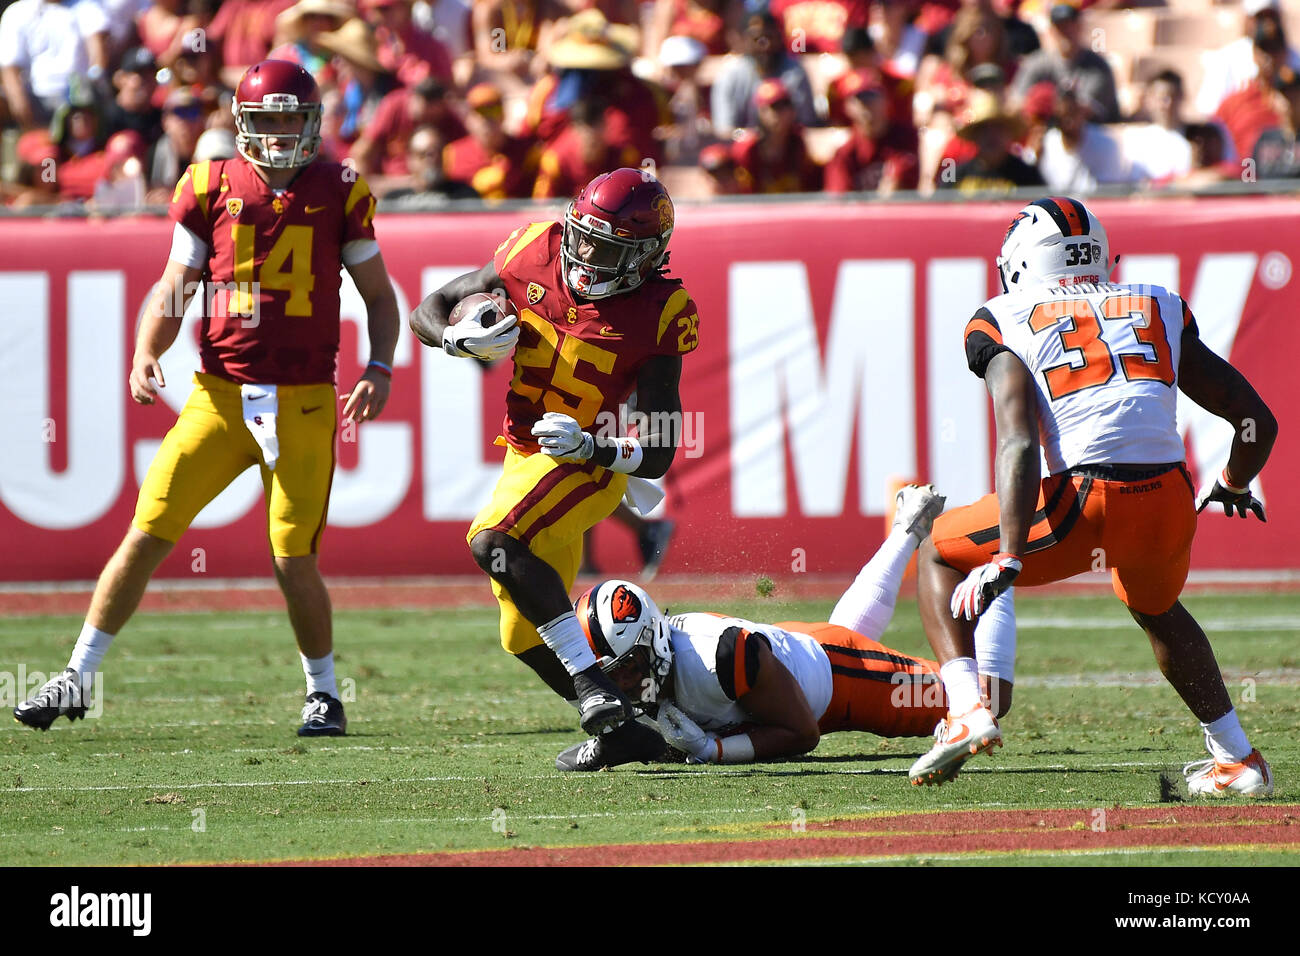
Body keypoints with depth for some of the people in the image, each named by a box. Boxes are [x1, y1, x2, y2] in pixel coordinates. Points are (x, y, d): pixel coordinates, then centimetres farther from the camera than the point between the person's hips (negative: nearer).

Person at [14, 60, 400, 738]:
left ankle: (324, 693, 18)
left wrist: (380, 368, -5)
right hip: (220, 396, 1)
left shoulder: (338, 193, 2)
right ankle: (77, 679, 8)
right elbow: (173, 289, 8)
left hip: (304, 403, -1)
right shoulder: (211, 189, 3)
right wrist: (145, 354, -9)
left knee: (294, 561, -3)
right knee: (146, 536, -2)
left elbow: (379, 295, 10)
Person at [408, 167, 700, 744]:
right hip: (525, 456, 7)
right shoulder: (535, 255, -6)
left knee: (494, 543, -33)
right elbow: (427, 313, 4)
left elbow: (657, 455, -17)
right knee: (526, 638, 9)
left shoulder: (657, 316, -17)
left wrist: (591, 446, -34)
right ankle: (620, 724, 23)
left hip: (591, 462, -7)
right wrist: (460, 340, -18)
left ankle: (591, 682, -34)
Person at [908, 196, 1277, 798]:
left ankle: (967, 709, 4)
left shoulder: (1005, 322, 12)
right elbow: (1257, 421, 24)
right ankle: (1237, 758, 34)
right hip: (1169, 502, 4)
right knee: (1156, 609, 37)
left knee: (939, 557, 22)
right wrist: (1233, 487, 45)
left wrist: (1007, 560, -11)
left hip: (1084, 501, -4)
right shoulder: (1157, 309, 24)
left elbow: (1018, 442, -5)